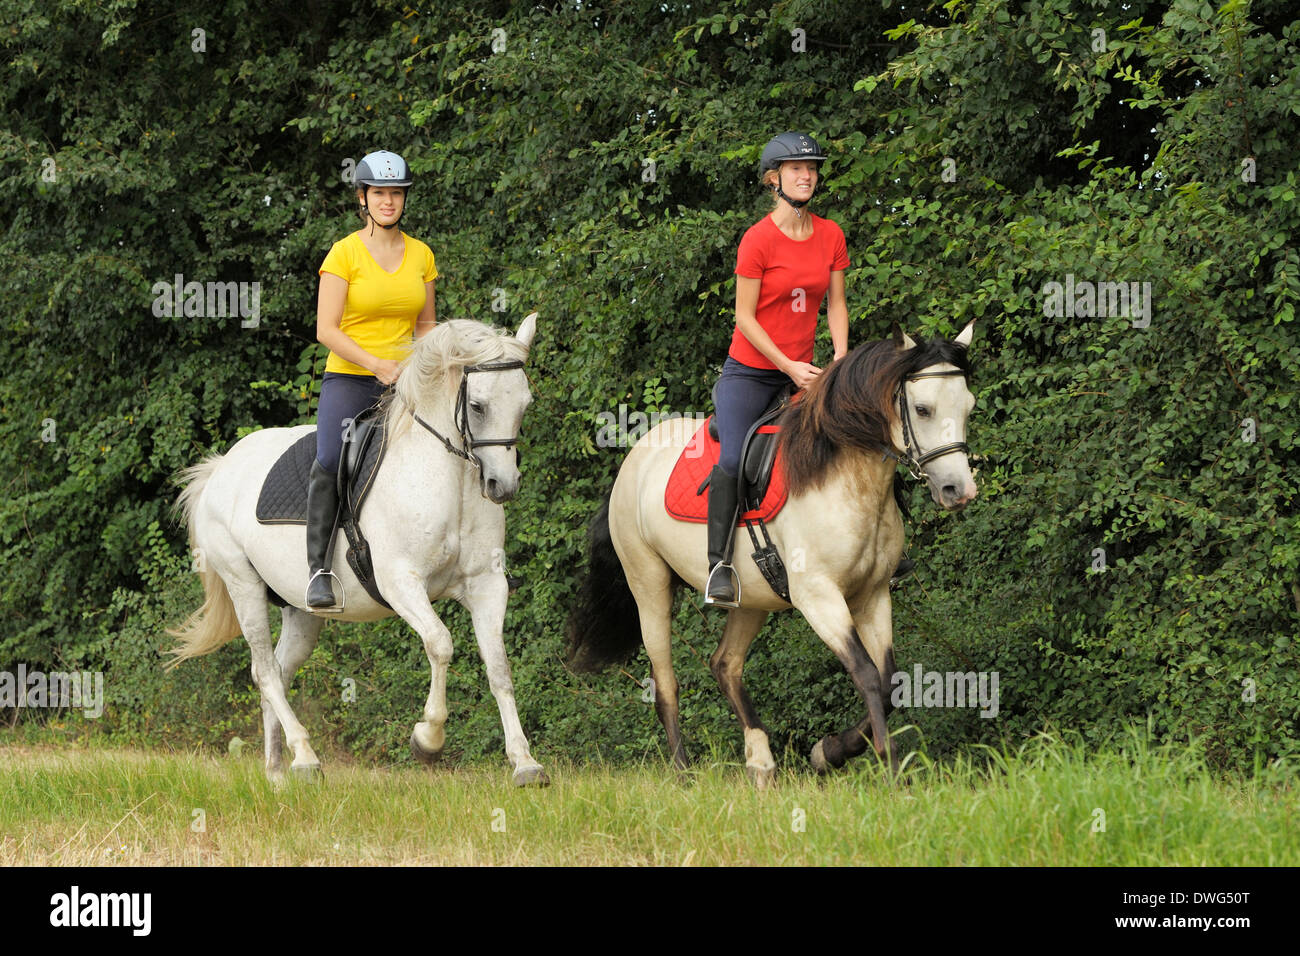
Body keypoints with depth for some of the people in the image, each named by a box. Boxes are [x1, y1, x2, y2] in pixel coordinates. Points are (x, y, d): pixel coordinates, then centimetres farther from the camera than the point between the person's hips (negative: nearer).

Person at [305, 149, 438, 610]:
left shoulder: (421, 255, 12)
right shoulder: (345, 253, -3)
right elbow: (326, 329, -8)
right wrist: (377, 364, -19)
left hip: (404, 383, 4)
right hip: (348, 379, -4)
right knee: (330, 460, -29)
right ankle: (318, 568, -25)